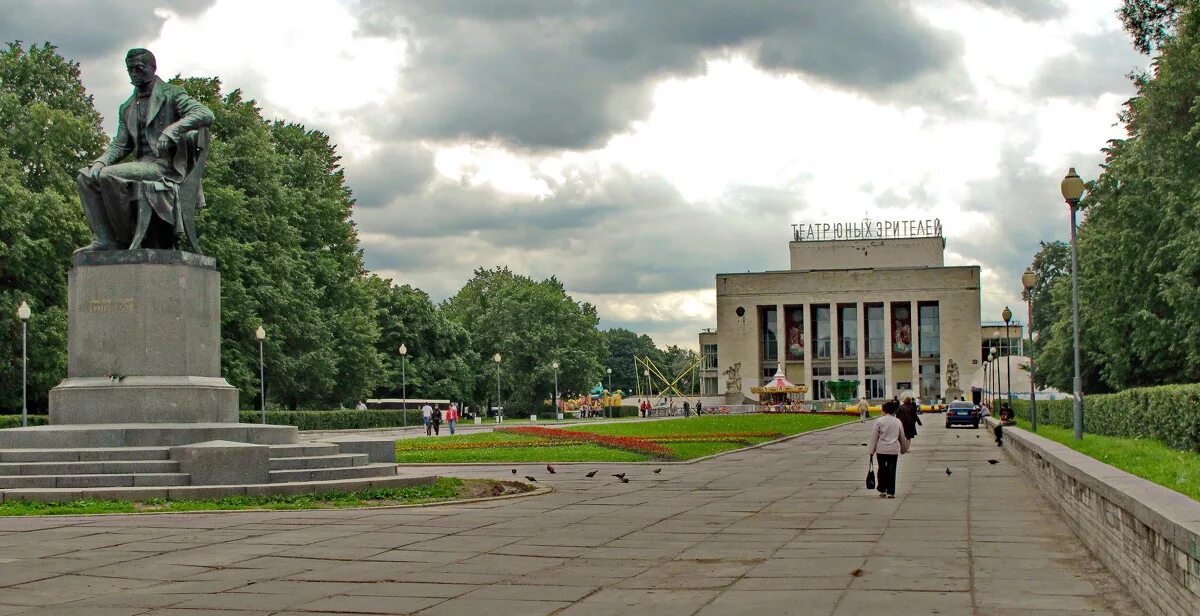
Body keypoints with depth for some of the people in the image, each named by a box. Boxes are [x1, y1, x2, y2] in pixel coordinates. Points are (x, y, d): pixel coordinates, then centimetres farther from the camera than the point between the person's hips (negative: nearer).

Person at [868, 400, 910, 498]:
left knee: (882, 469, 10)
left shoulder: (879, 421, -6)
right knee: (892, 470, 5)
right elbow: (902, 438, 14)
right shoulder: (898, 422, 5)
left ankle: (882, 491, 12)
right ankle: (891, 492, 5)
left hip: (881, 449, -2)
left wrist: (871, 451, 0)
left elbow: (874, 437, -5)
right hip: (894, 450, 2)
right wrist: (904, 449, 30)